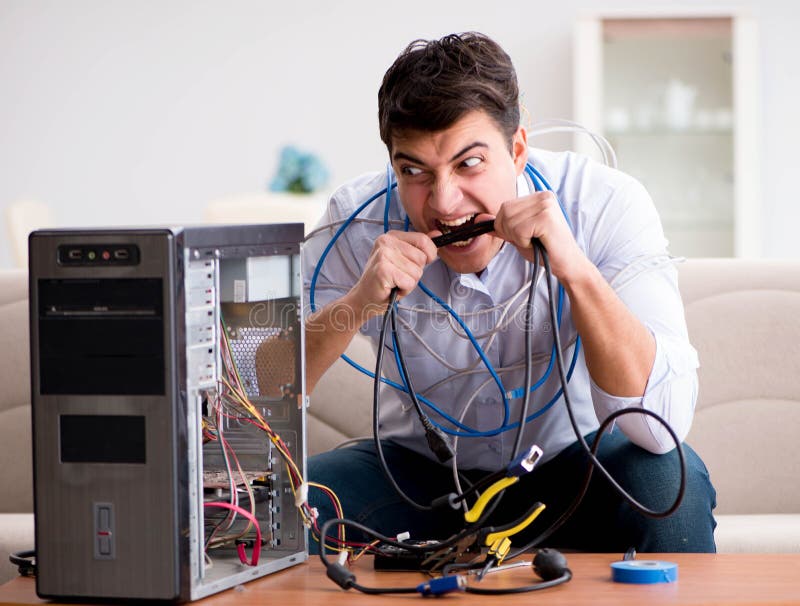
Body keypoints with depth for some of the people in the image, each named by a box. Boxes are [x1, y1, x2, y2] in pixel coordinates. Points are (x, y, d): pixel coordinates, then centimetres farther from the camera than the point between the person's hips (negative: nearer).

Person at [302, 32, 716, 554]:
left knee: (670, 481, -31)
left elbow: (662, 429, -31)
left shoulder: (606, 205, -22)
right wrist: (356, 303, -35)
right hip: (423, 473, 1)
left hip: (571, 467, -1)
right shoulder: (360, 221, -17)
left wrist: (574, 269, -40)